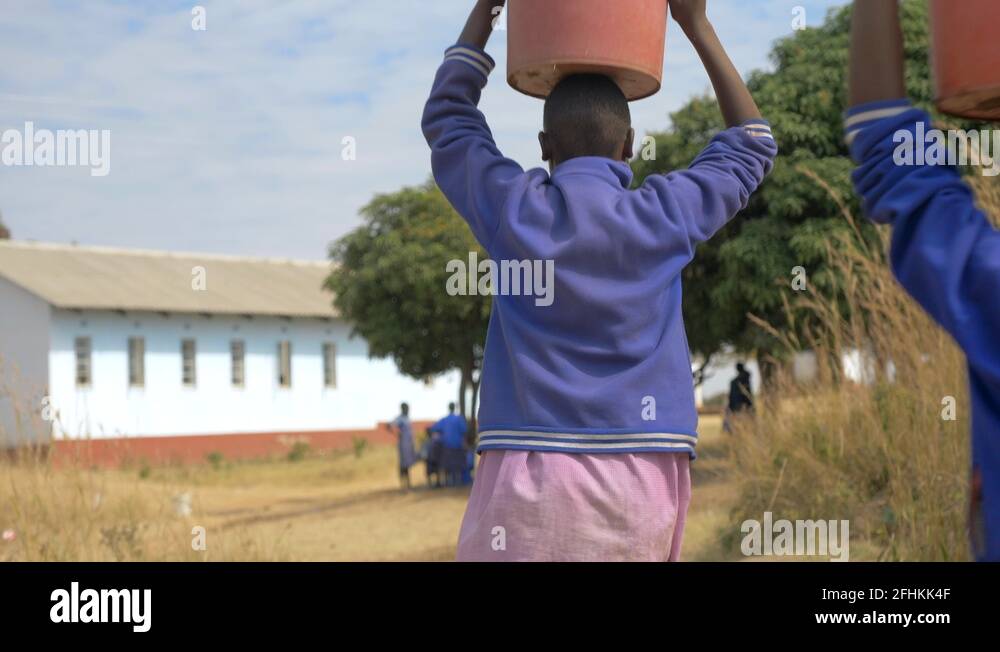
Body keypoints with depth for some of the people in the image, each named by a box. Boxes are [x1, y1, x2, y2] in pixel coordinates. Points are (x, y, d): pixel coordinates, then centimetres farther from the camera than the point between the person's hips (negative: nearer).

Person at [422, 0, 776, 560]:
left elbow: (447, 119, 22)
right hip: (645, 481, 2)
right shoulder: (664, 216, 5)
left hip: (533, 474, -1)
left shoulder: (513, 210, 4)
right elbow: (750, 147, 24)